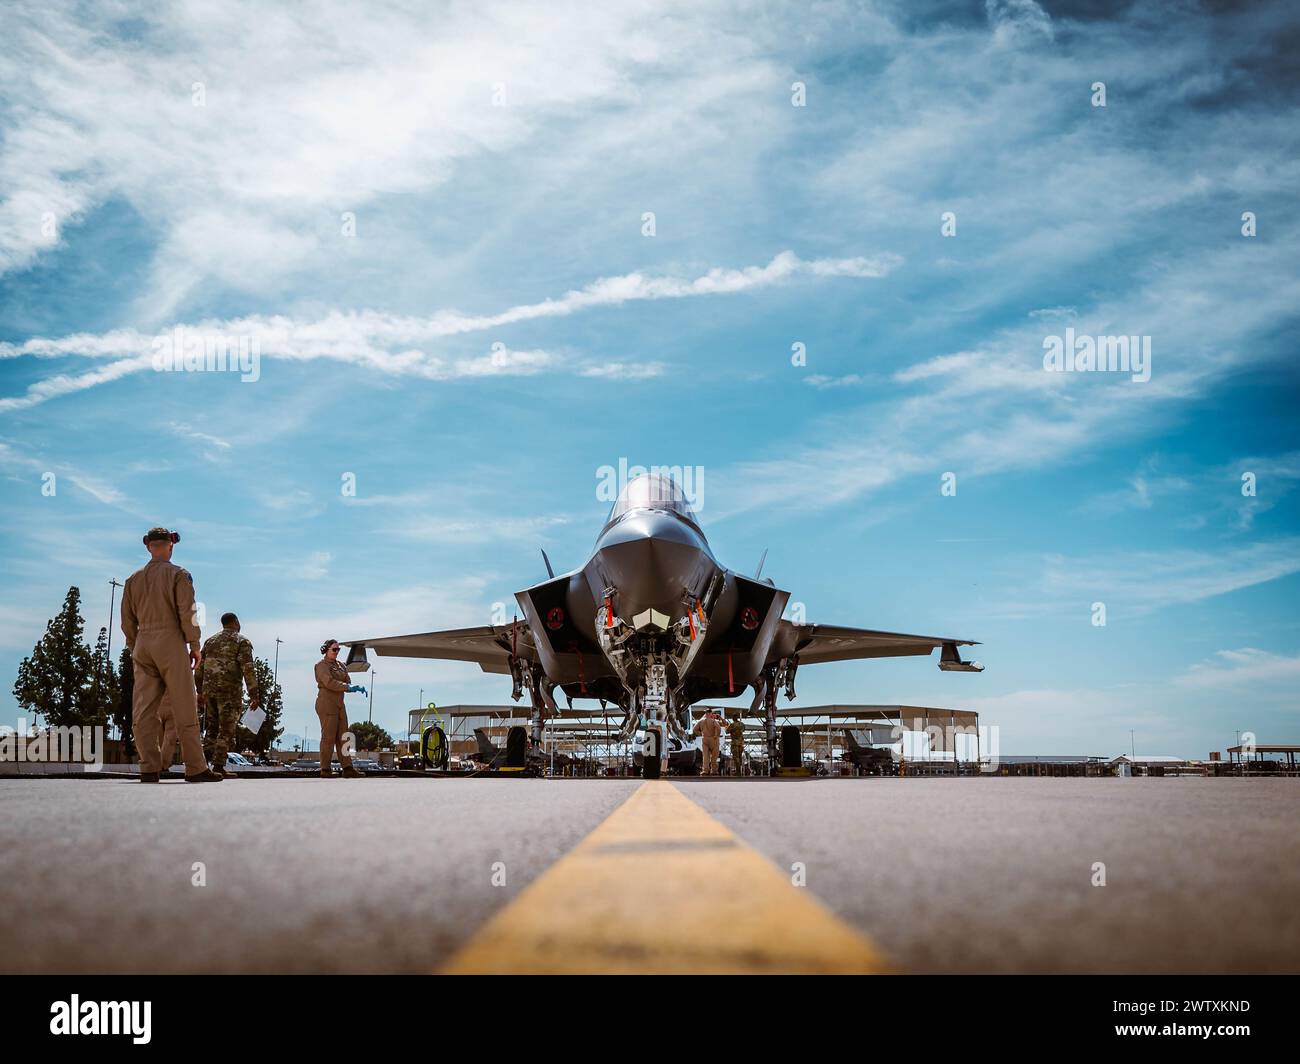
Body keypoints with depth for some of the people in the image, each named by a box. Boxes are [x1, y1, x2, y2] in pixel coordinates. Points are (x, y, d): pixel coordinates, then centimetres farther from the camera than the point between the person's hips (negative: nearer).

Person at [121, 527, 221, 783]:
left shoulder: (134, 579, 13)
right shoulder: (178, 575, -1)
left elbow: (127, 620, 13)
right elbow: (187, 612, -10)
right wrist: (195, 645, -4)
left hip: (143, 645, 5)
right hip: (170, 641, -5)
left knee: (144, 709, 2)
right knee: (185, 709, -3)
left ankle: (149, 767, -3)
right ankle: (196, 769, -3)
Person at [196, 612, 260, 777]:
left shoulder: (210, 641, 16)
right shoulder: (242, 642, -1)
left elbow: (199, 669, 17)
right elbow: (248, 669, -11)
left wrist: (200, 692, 25)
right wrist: (254, 695, -11)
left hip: (209, 690, 5)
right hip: (229, 691, -5)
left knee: (211, 728, 15)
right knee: (226, 730, 0)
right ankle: (218, 765, -5)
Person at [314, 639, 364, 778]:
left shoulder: (341, 665, 18)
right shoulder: (321, 665, -5)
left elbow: (347, 683, 11)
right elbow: (329, 683, -21)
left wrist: (354, 688, -12)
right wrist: (348, 687, -25)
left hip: (339, 705, 8)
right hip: (326, 704, -8)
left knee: (343, 736, 3)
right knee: (328, 737, -7)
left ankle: (347, 768, 1)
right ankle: (325, 769, -2)